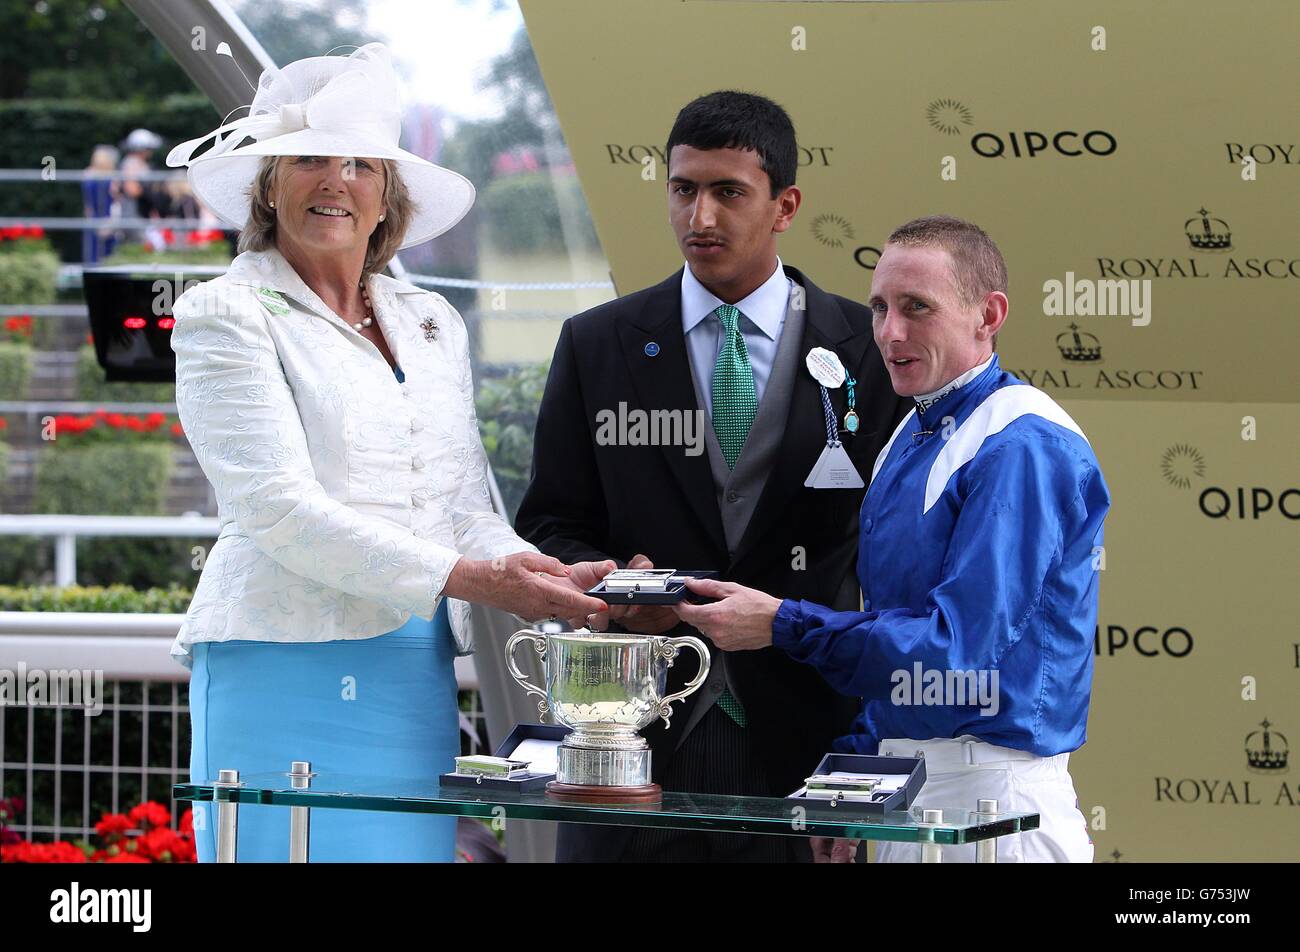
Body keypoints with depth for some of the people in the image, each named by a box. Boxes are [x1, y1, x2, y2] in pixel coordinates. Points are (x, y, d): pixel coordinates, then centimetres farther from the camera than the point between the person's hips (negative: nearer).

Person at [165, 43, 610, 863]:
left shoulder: (433, 325, 18)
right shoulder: (226, 317, -1)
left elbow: (466, 505, 15)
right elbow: (279, 507, -12)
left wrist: (526, 572, -9)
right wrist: (465, 579, -18)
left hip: (417, 678, 6)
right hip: (288, 669, -5)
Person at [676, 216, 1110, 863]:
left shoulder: (1024, 450, -16)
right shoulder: (909, 440, 14)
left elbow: (957, 646, -22)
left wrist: (782, 624, -20)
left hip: (990, 803, -8)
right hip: (901, 784, 8)